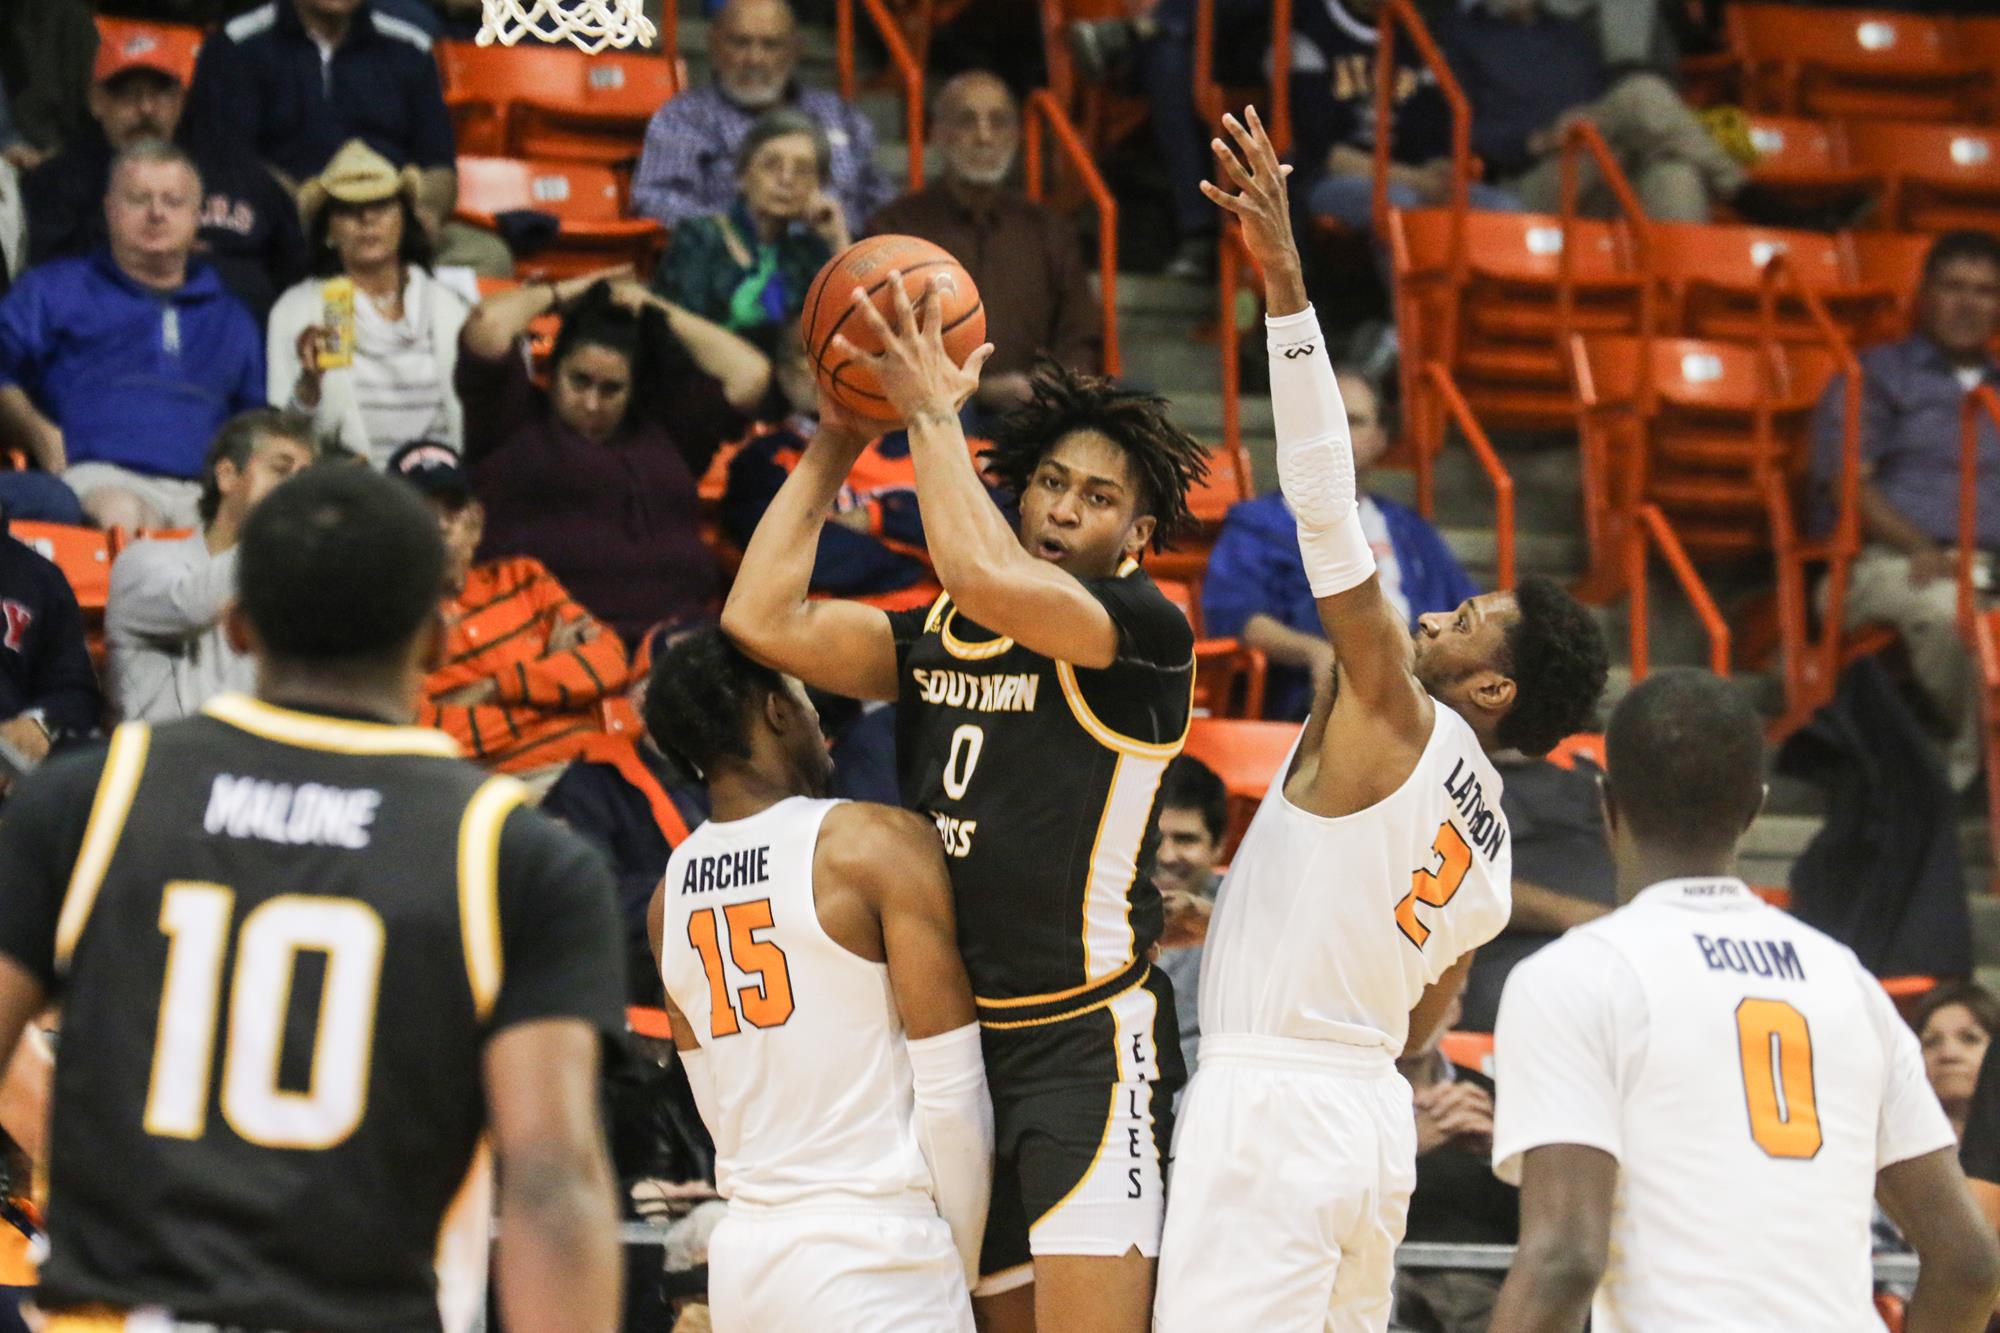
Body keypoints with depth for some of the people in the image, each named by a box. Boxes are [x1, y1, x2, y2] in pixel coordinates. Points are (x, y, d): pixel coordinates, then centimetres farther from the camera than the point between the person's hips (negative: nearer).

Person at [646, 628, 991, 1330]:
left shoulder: (670, 897, 12)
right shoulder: (881, 843, -7)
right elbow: (953, 1087, -9)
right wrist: (964, 1260, 1)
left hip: (743, 1250, 6)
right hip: (874, 1257, -6)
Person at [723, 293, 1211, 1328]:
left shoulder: (1146, 631, -6)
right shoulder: (937, 635, 14)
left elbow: (986, 579, -22)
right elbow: (764, 620, 6)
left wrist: (931, 411, -11)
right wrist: (838, 438, 8)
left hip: (1086, 1043, -7)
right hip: (960, 1042, 7)